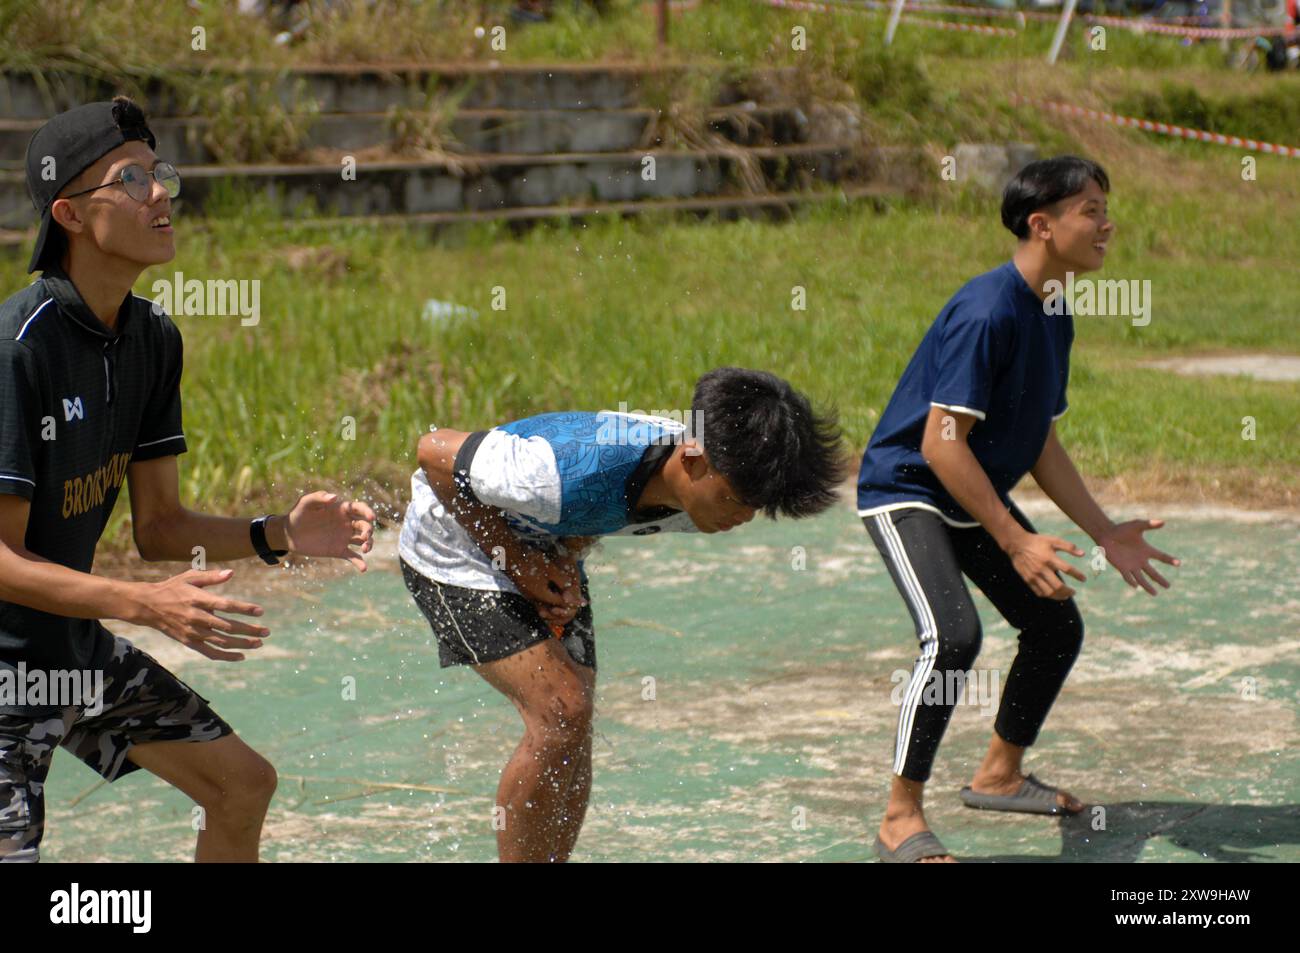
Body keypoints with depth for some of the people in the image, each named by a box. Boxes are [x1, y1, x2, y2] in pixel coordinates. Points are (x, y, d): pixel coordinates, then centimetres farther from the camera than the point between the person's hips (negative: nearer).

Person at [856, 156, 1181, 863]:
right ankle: (900, 822, -17)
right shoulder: (987, 312, -26)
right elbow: (941, 442, -29)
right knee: (952, 636, -27)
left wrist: (1104, 533, 7)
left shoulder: (1054, 316, 4)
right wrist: (1015, 541, -30)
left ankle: (999, 777, 34)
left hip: (977, 495, 10)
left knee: (1057, 627, 14)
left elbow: (1040, 444, 12)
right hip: (906, 486, -10)